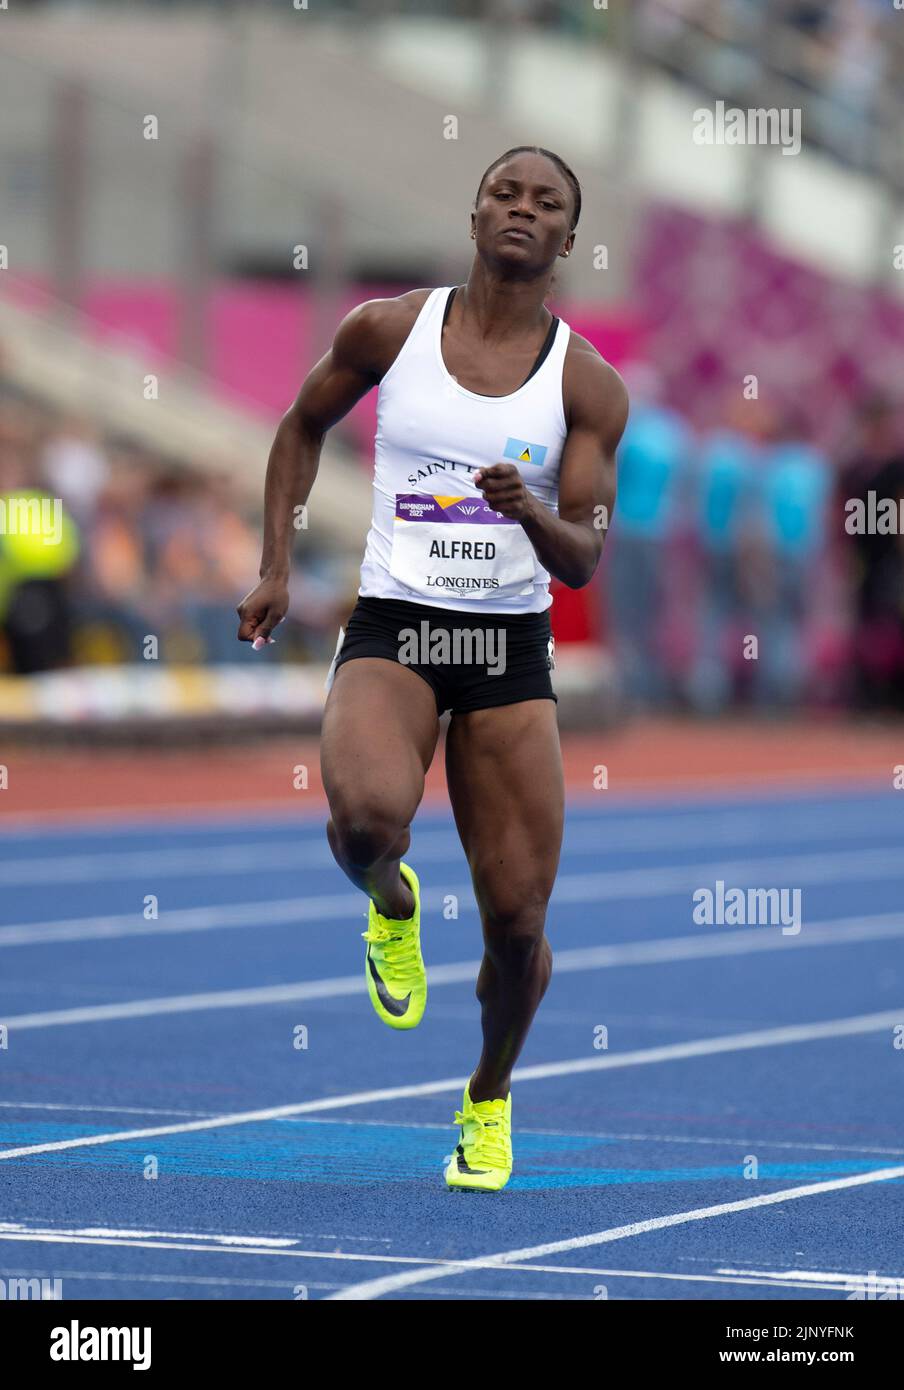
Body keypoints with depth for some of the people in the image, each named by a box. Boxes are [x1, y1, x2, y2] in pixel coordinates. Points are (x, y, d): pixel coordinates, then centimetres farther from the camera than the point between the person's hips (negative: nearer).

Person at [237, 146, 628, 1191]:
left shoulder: (588, 385, 0)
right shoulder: (389, 329, 1)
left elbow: (580, 561, -3)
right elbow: (303, 426, 18)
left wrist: (531, 511, -25)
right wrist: (276, 569, 11)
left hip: (512, 646, 1)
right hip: (390, 630, -1)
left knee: (517, 921, -1)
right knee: (368, 812, -34)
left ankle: (489, 1099, 29)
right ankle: (389, 903, 5)